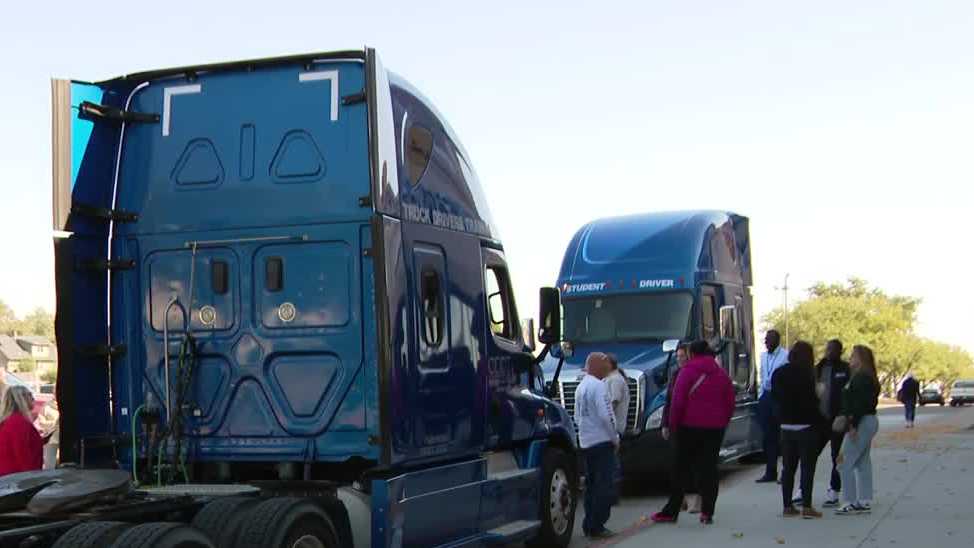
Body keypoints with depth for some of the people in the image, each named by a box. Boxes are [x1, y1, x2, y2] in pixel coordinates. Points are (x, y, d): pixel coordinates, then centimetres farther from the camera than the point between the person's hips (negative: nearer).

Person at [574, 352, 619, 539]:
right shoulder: (599, 386, -14)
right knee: (603, 485, -5)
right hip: (602, 441, -9)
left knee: (591, 484, 13)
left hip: (585, 443, 9)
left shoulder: (580, 387, 13)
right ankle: (597, 526, -5)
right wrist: (615, 437, -8)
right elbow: (606, 415, -19)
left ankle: (589, 525, 16)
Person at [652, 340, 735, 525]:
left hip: (690, 427, -3)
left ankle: (671, 511, 4)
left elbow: (677, 401, -10)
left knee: (683, 470, 1)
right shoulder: (722, 374, 9)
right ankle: (707, 512, 4)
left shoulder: (687, 372, -5)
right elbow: (730, 403, 10)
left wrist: (673, 425, -1)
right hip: (715, 428, 3)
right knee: (709, 468, 6)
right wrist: (723, 423, 16)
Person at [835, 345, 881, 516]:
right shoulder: (868, 377, 15)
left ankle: (851, 503, -7)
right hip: (870, 421, 11)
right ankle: (865, 502, 16)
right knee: (863, 463, 13)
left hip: (862, 423, -11)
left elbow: (860, 403, -23)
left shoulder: (861, 377, -16)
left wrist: (854, 425, -23)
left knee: (846, 464, -8)